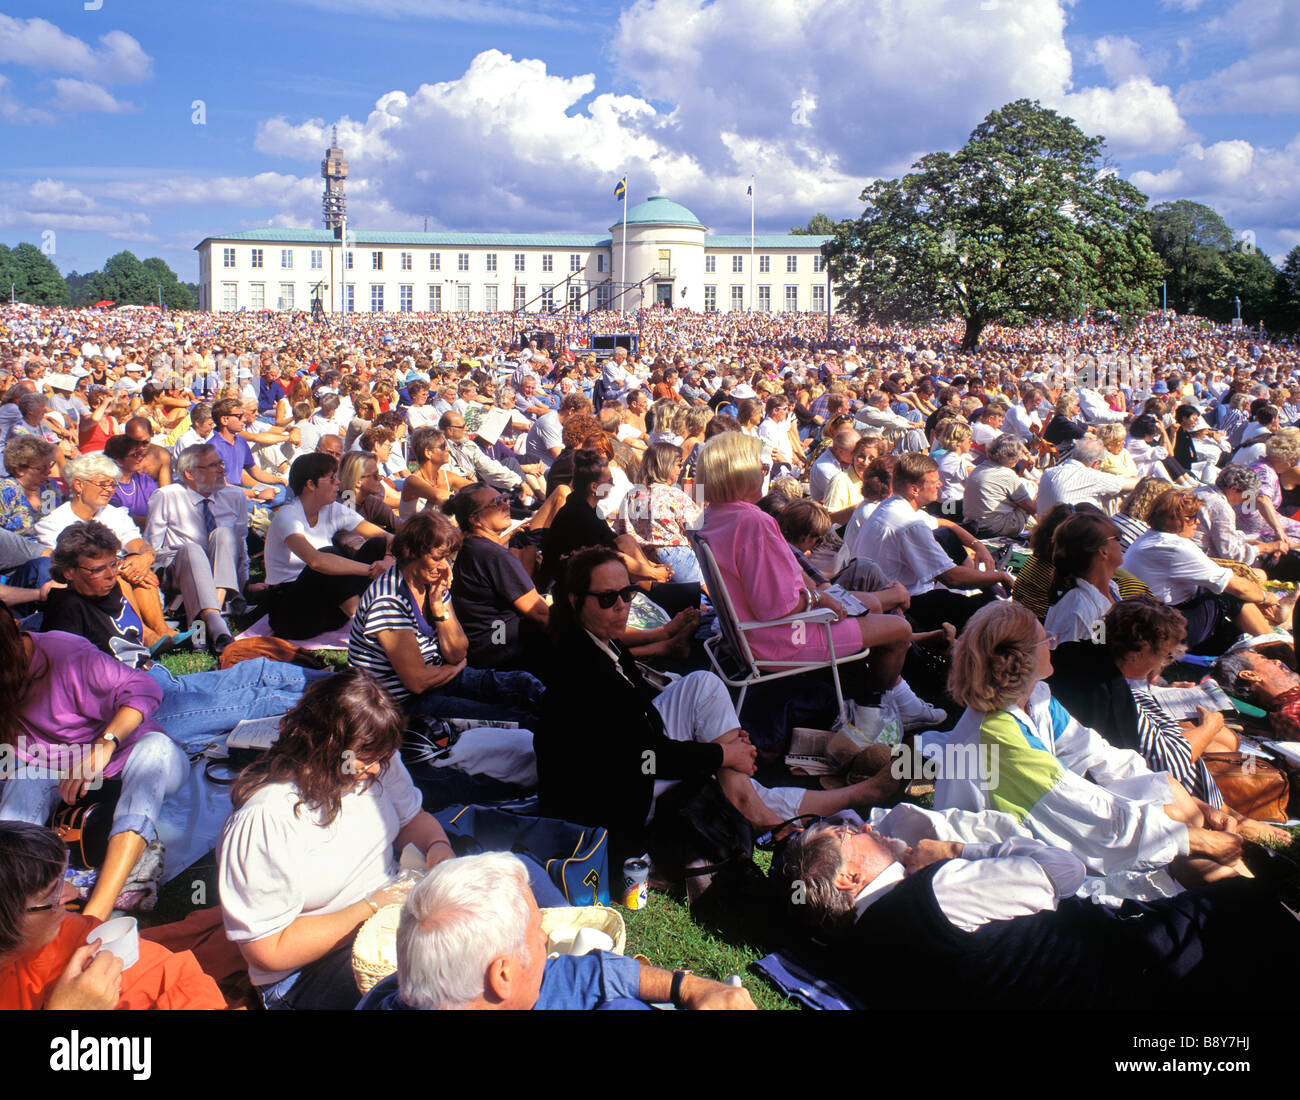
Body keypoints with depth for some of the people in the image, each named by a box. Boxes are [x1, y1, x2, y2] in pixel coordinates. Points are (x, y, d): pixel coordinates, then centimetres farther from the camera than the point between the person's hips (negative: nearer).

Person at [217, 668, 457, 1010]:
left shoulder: (374, 765, -3)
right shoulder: (262, 822, -24)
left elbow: (412, 818, 16)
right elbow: (268, 952, -19)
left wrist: (438, 849, -8)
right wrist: (371, 908, -20)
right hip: (311, 968, -7)